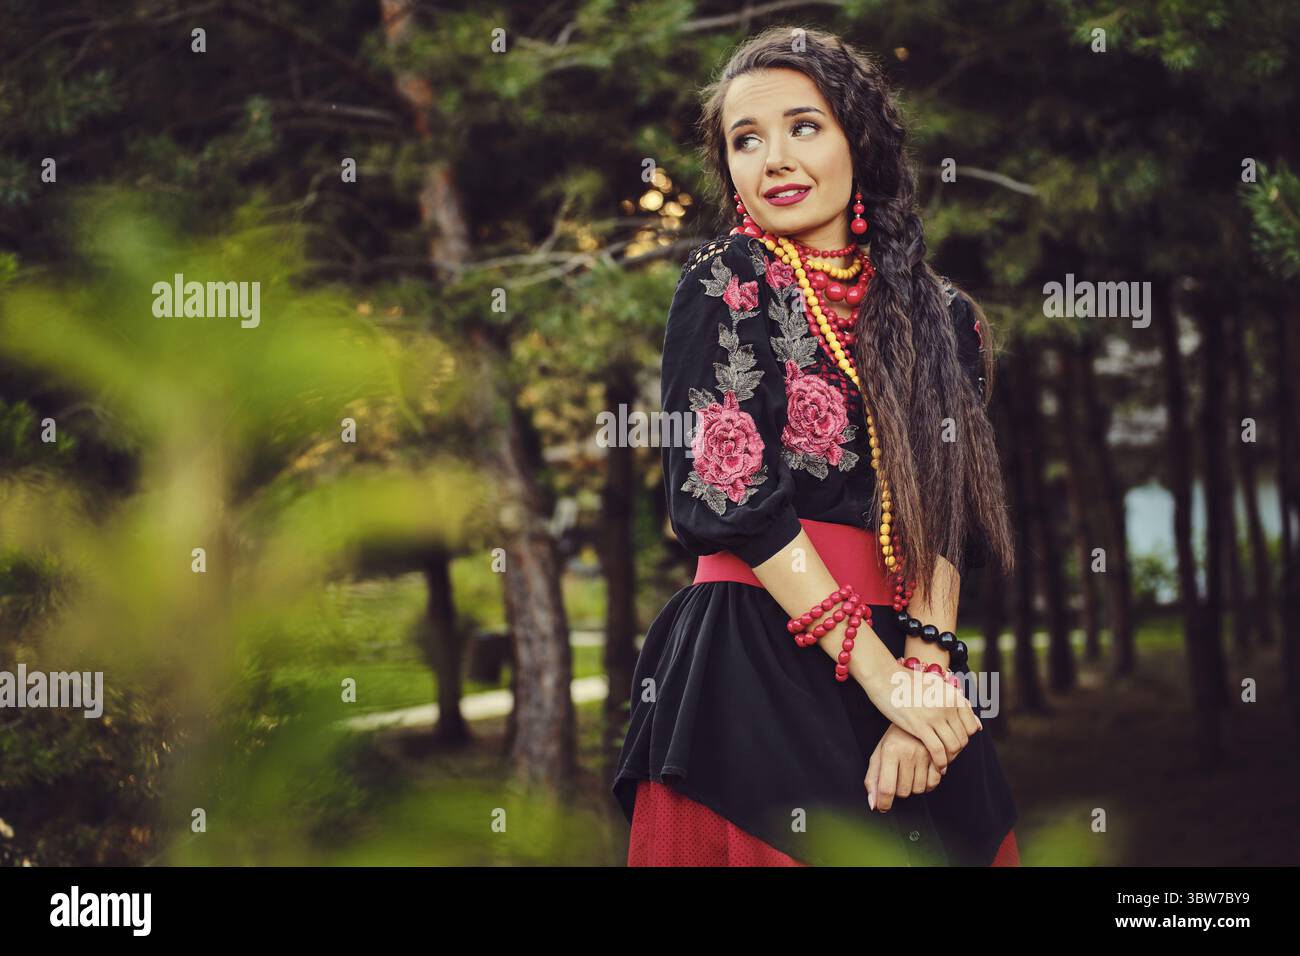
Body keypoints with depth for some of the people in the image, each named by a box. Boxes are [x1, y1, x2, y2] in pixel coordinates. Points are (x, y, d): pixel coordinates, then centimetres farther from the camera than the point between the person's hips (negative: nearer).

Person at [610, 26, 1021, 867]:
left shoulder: (938, 314, 10)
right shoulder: (724, 284, 0)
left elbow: (946, 514, 4)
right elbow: (731, 496, -9)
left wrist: (927, 671, -13)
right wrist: (882, 673, -14)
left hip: (914, 675, 4)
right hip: (757, 664, -4)